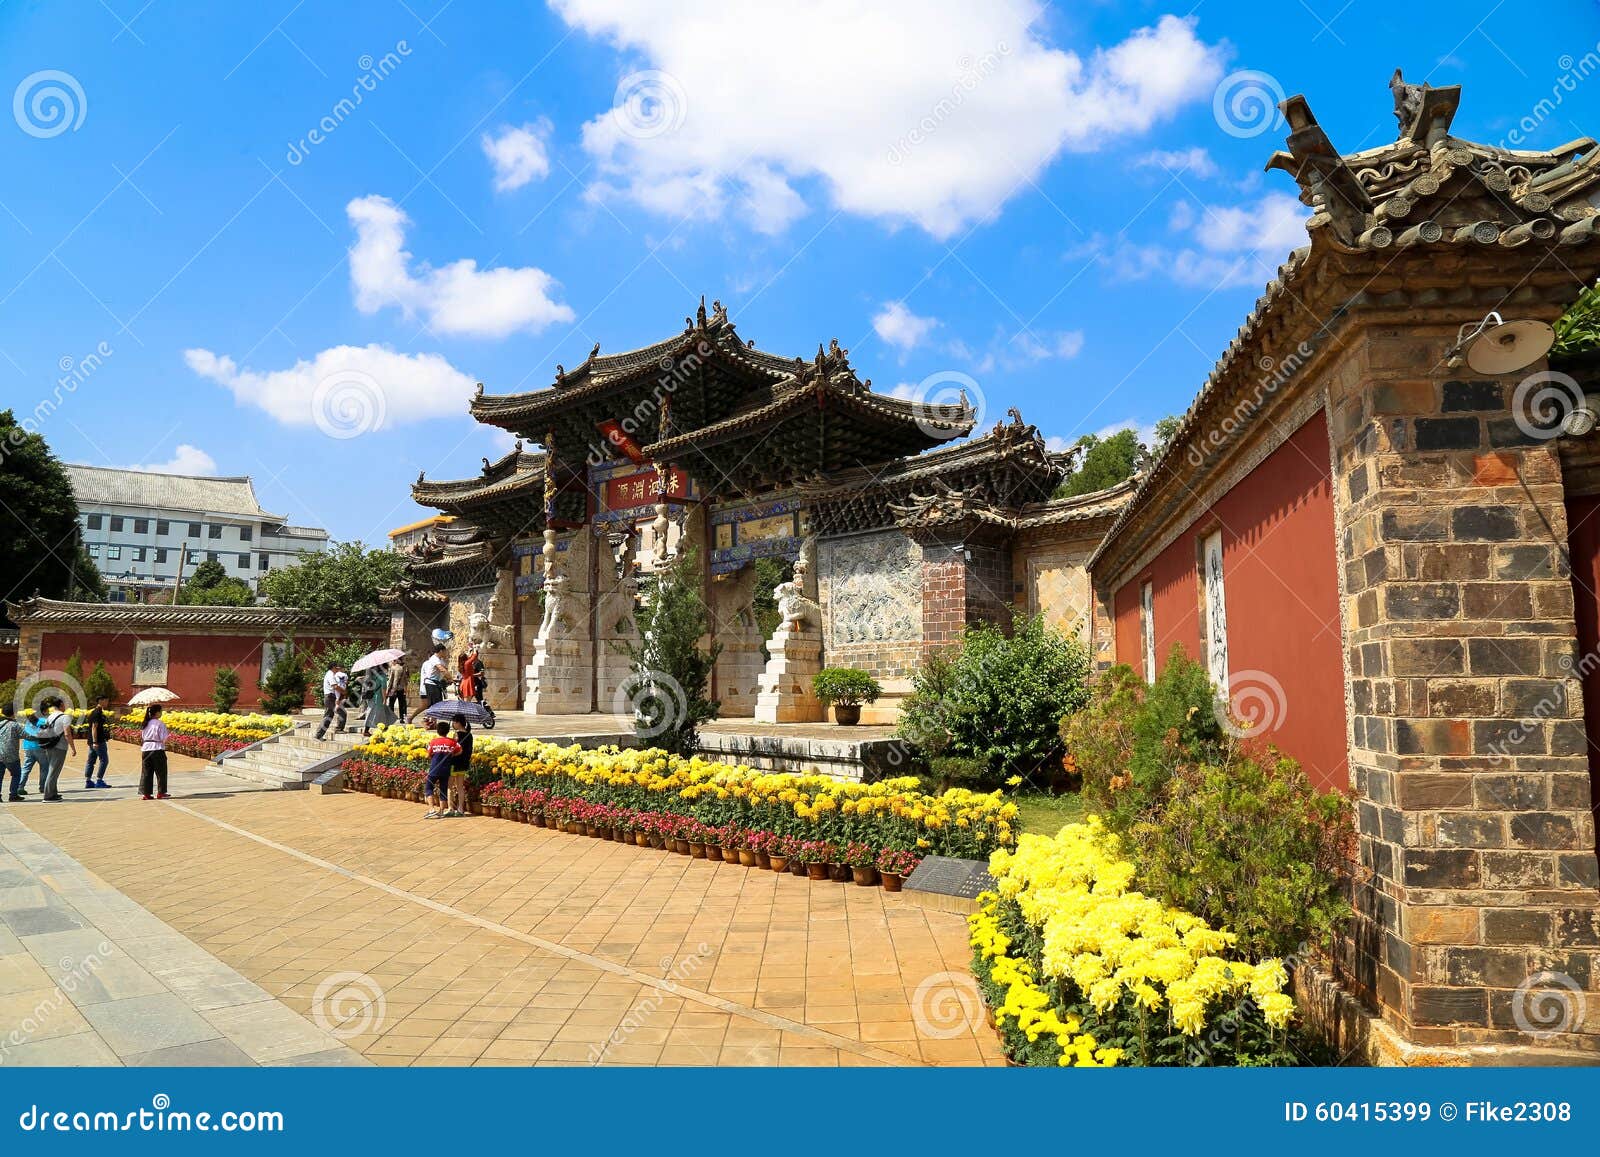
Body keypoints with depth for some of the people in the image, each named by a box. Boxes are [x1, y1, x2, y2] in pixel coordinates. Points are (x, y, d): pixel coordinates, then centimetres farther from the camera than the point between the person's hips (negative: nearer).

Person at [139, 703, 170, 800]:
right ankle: (160, 792, 8)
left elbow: (142, 738, 12)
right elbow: (164, 739, -11)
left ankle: (145, 793, 9)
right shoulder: (160, 724, -11)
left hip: (145, 749, 6)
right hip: (157, 749, -6)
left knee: (146, 772, 10)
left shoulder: (145, 724, 9)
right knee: (161, 772, 5)